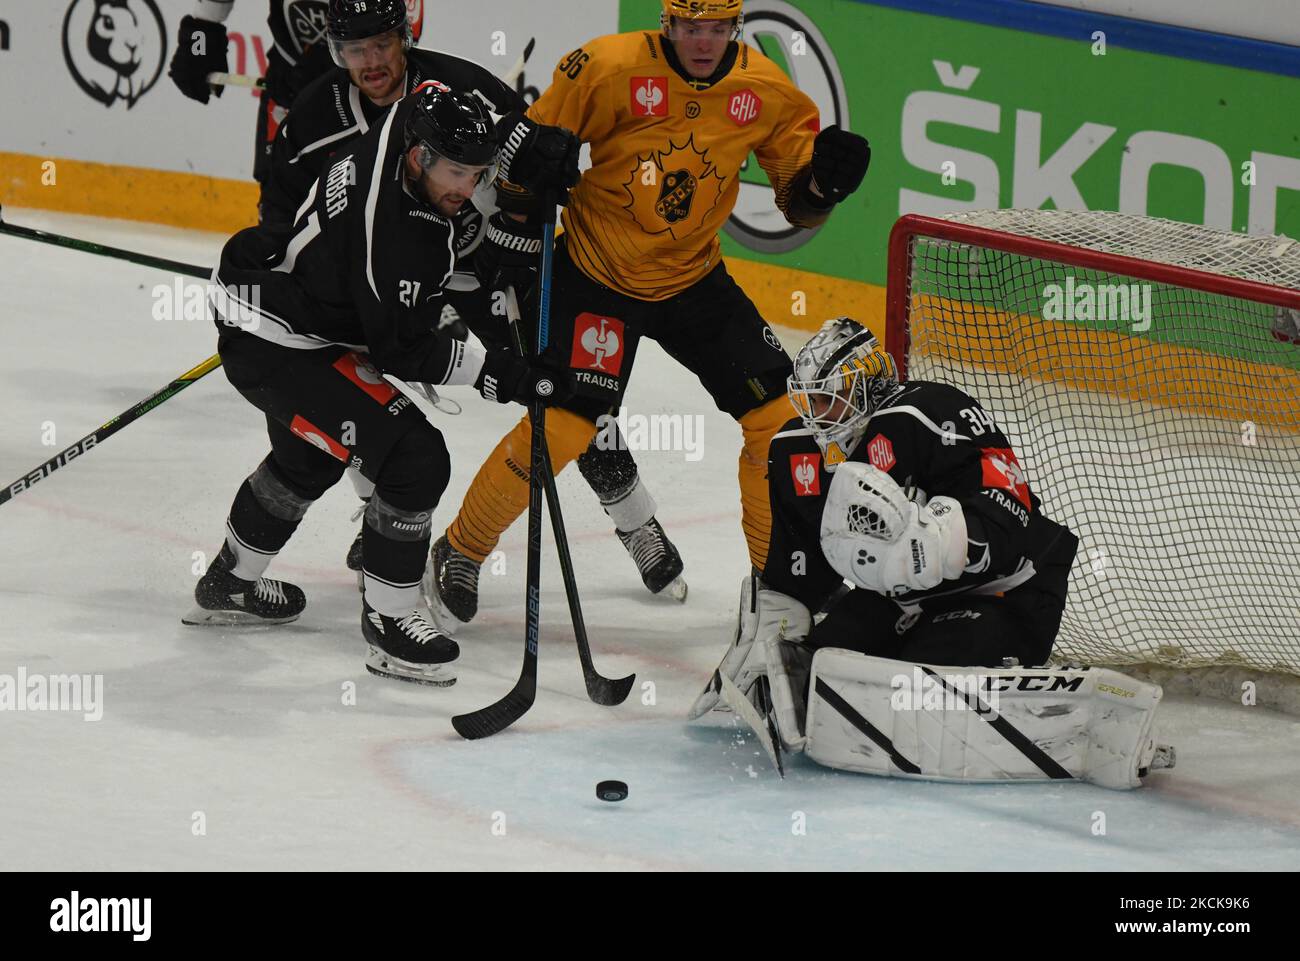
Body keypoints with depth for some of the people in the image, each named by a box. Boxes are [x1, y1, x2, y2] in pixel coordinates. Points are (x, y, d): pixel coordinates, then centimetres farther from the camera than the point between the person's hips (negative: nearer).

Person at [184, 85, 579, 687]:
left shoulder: (414, 123, -12)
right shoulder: (397, 237, -34)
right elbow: (404, 351, -24)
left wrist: (528, 146, -1)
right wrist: (500, 374, -25)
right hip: (277, 351, -11)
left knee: (309, 456, 34)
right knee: (415, 462, -16)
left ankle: (229, 585, 54)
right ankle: (388, 624, -3)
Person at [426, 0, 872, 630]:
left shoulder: (766, 92, -8)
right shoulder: (608, 69, -20)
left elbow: (797, 201, 2)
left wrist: (823, 179, -19)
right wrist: (515, 227, -7)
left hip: (694, 279, 4)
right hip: (596, 274, -4)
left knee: (777, 415, -3)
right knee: (564, 425, -14)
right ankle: (460, 551, 7)